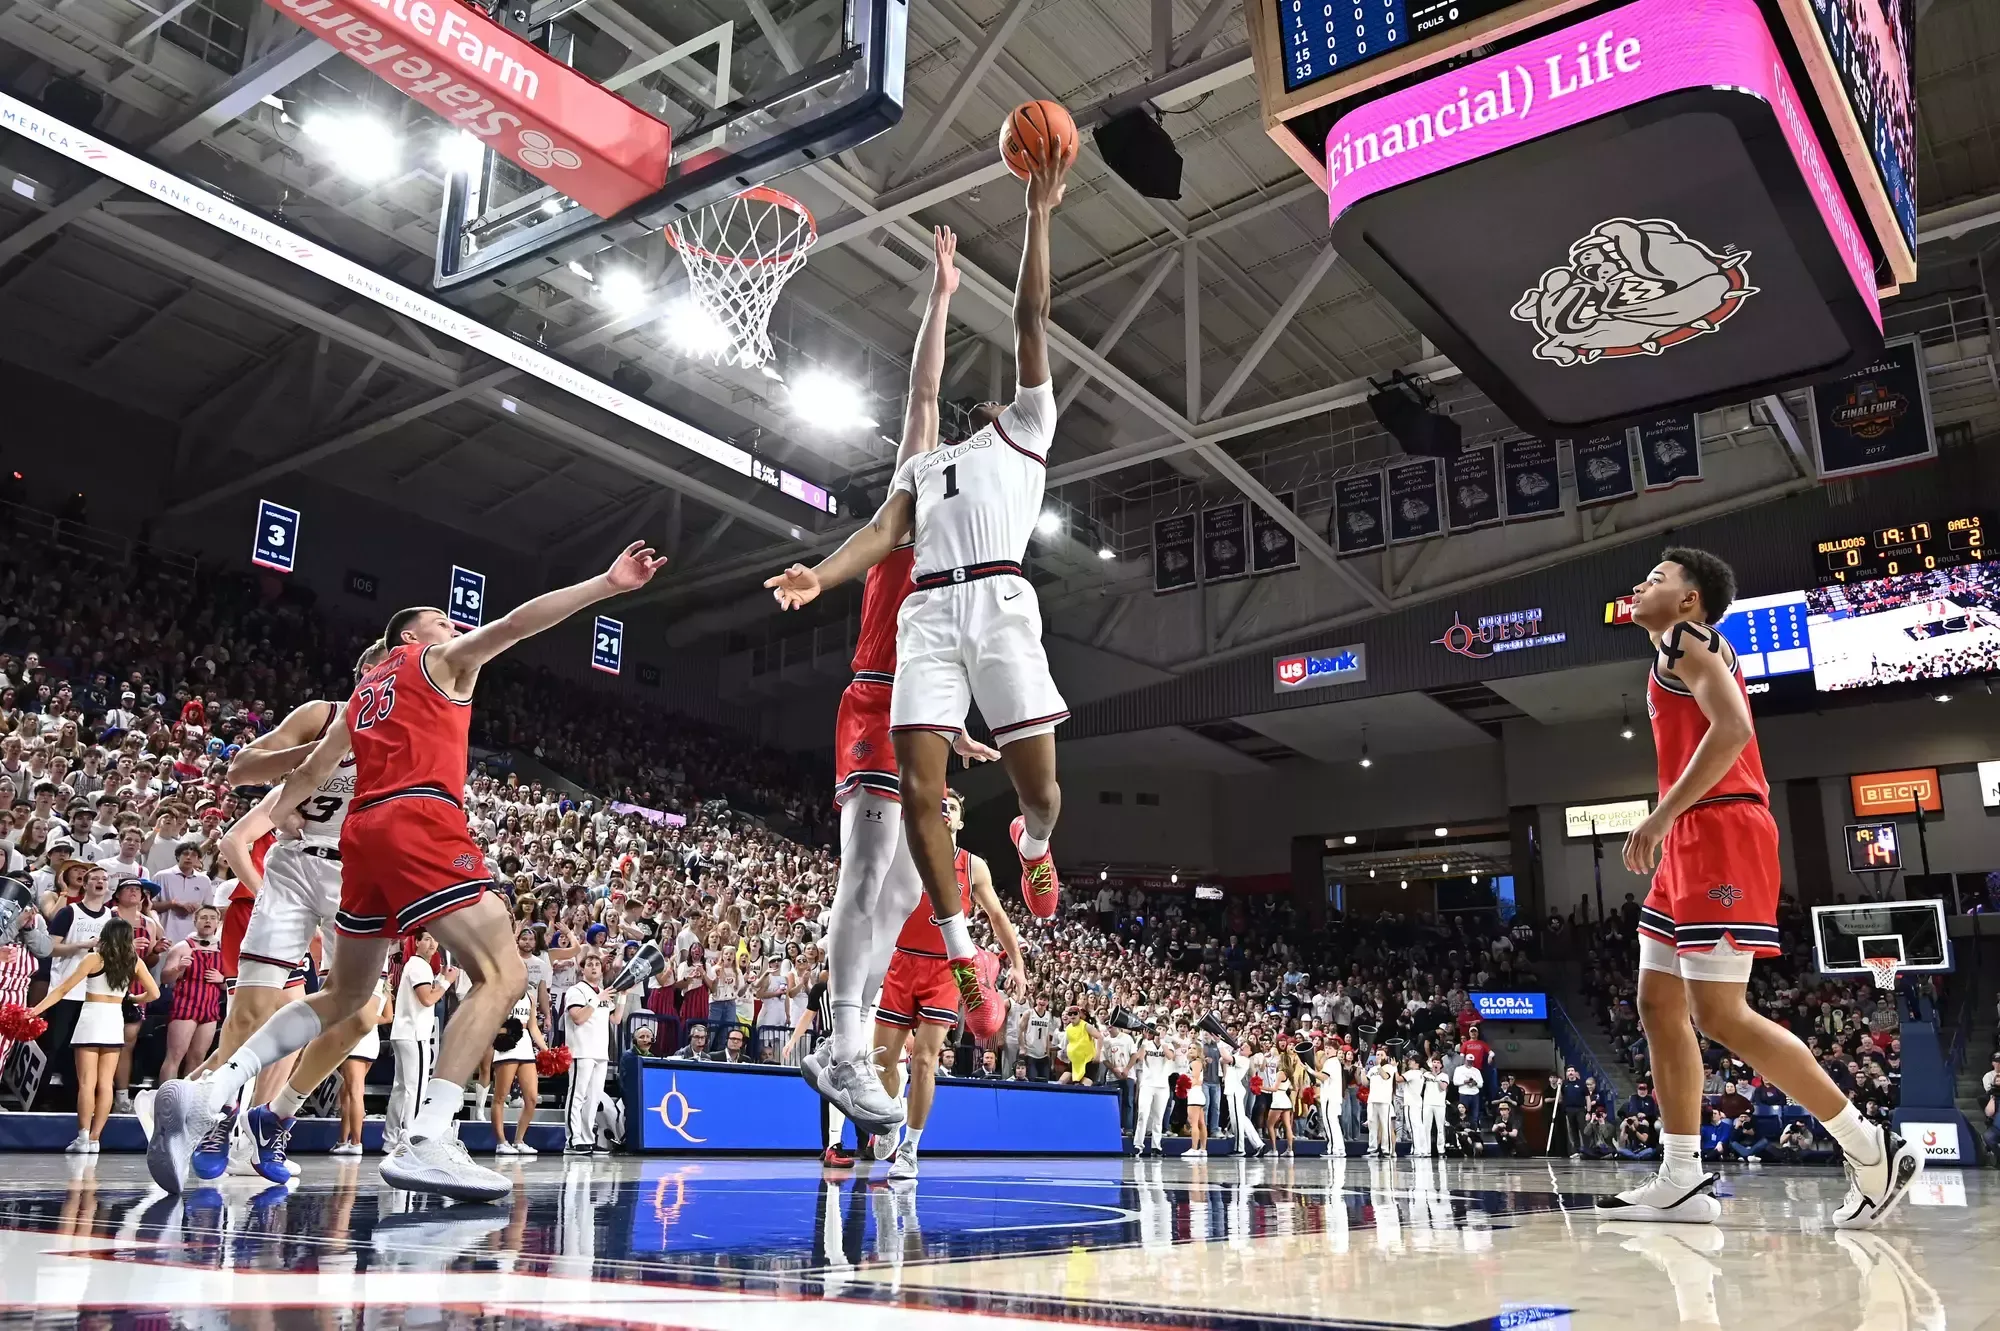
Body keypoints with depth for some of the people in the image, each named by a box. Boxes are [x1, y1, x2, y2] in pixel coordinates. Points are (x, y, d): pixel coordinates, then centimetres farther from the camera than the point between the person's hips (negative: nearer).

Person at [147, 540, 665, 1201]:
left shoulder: (364, 690, 31)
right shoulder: (441, 658, 12)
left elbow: (309, 771, 33)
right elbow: (515, 624, -5)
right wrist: (605, 584, -12)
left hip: (365, 831, 8)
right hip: (420, 823, -8)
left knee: (345, 996, 20)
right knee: (502, 974, -13)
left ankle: (208, 1094, 6)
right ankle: (427, 1142, -27)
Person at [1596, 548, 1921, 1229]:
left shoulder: (1686, 639, -4)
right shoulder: (1680, 655, 26)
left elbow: (1733, 728, -20)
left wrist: (1662, 814, -22)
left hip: (1719, 834, -10)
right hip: (1693, 843, 10)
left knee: (1719, 1013, -13)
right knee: (1659, 1006, 7)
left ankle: (1872, 1150, -3)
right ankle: (1681, 1183, 7)